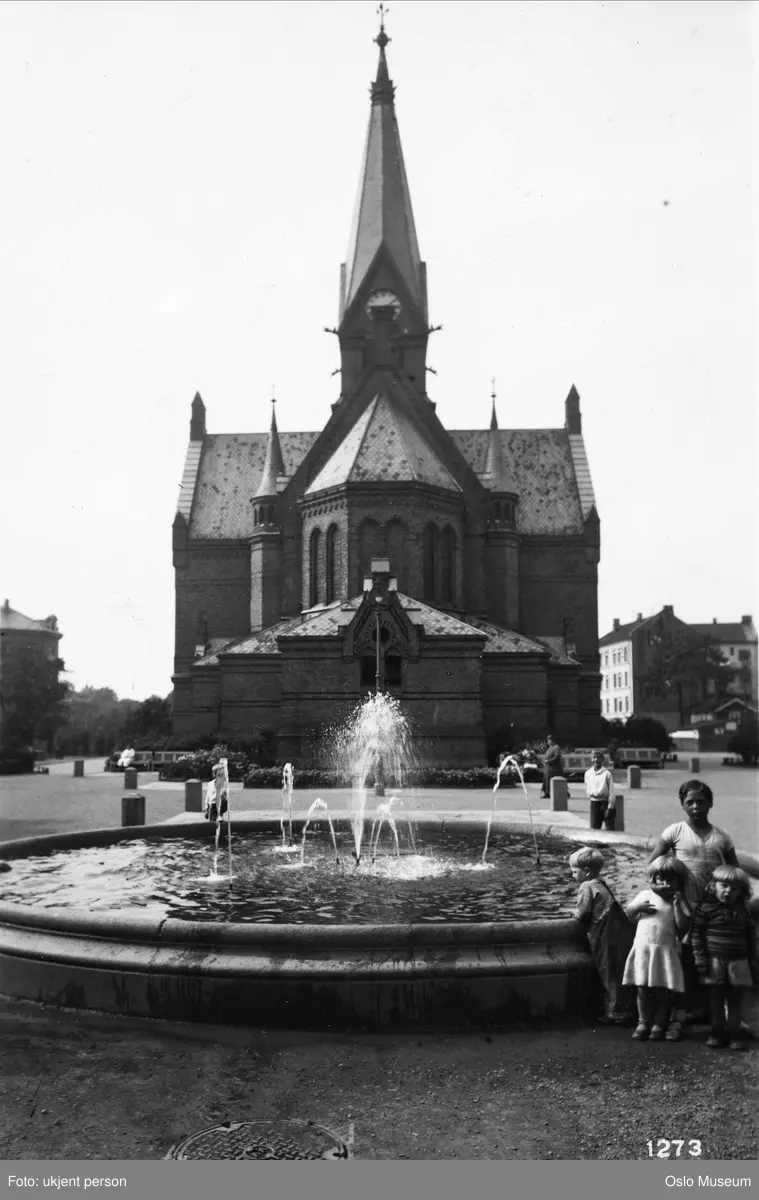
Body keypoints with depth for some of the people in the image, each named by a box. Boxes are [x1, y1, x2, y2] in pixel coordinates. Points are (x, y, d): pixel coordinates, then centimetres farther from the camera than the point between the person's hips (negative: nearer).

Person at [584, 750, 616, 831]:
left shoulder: (607, 773, -8)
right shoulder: (588, 773, 5)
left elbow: (611, 791, -9)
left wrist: (610, 807, -12)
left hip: (605, 802, -4)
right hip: (594, 803, 4)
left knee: (609, 827, -3)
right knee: (594, 827, 2)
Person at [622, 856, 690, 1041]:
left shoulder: (678, 901, 2)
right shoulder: (645, 895, 7)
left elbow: (682, 927, -8)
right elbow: (628, 913, 12)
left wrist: (676, 904, -15)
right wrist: (638, 907, -8)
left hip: (665, 951, -1)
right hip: (643, 949, 1)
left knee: (664, 990, 0)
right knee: (642, 988, 4)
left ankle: (659, 1024, 13)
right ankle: (643, 1022, 16)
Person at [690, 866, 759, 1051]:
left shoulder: (743, 912, 6)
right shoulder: (706, 908, -6)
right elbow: (696, 933, -6)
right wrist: (700, 958, -9)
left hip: (739, 962, 3)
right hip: (715, 961, -2)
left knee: (736, 999, 6)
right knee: (716, 998, 5)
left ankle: (735, 1033, 13)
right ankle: (718, 1032, 14)